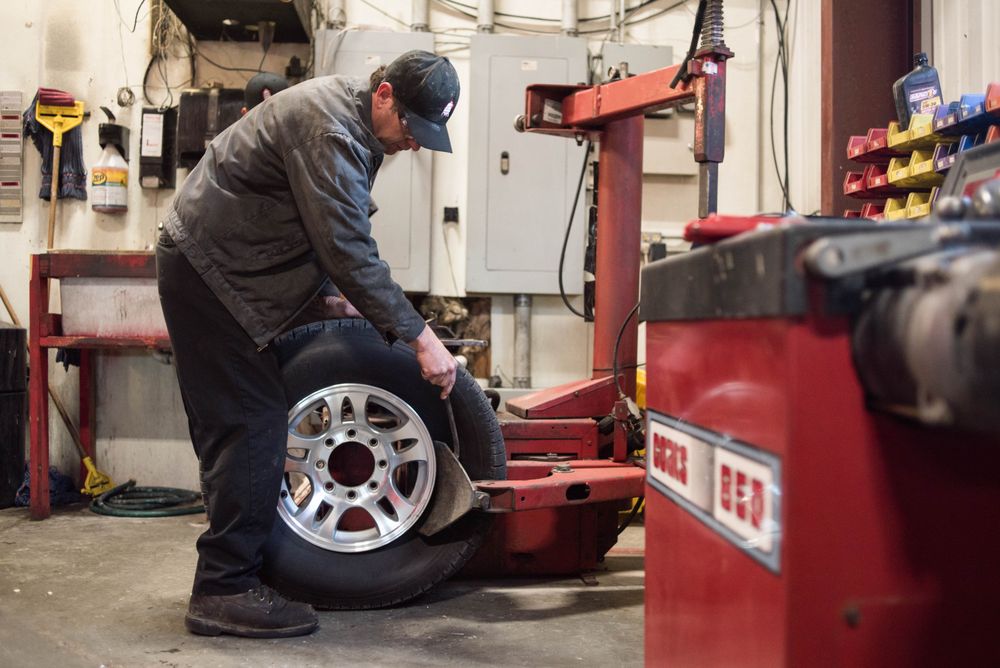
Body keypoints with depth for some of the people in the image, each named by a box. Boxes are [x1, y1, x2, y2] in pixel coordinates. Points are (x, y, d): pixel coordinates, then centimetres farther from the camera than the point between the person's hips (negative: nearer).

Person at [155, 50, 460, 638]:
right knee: (252, 423, -12)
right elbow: (351, 251, -29)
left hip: (217, 265, 10)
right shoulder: (328, 130, -23)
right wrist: (420, 337, -28)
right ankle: (225, 590, -6)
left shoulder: (355, 124, 9)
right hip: (208, 269, -10)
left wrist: (327, 293, 5)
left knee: (233, 425, 11)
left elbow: (330, 231, 17)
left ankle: (227, 577, 20)